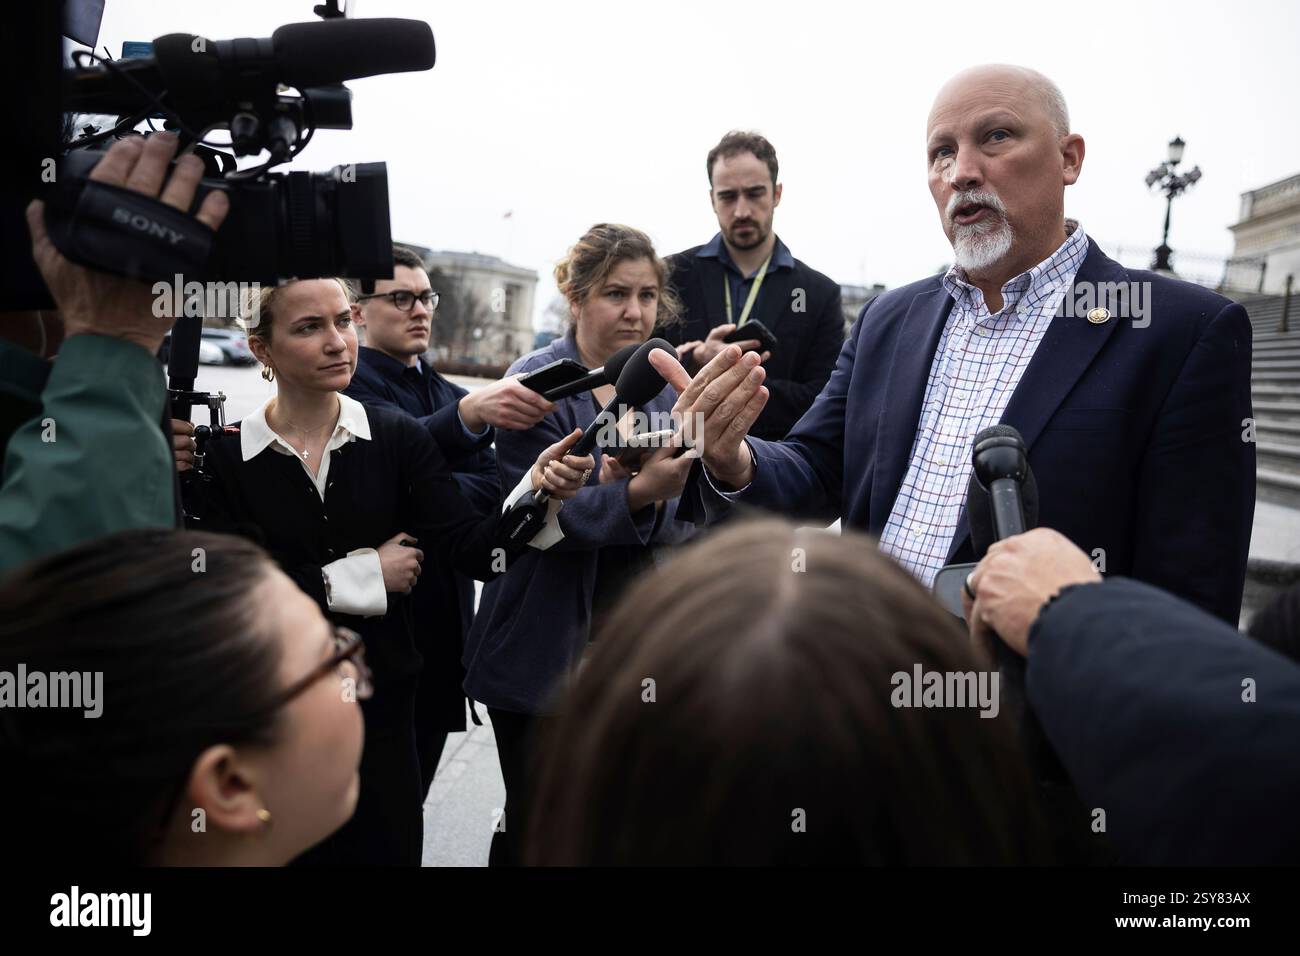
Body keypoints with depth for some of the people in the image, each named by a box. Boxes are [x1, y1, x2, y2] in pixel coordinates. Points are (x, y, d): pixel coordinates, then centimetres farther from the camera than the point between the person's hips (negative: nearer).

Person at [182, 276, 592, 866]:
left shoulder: (397, 439, -4)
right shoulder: (221, 460, -7)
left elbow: (475, 549, -14)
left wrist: (536, 490, -33)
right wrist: (362, 574, -14)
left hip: (381, 713, 1)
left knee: (388, 848, 13)